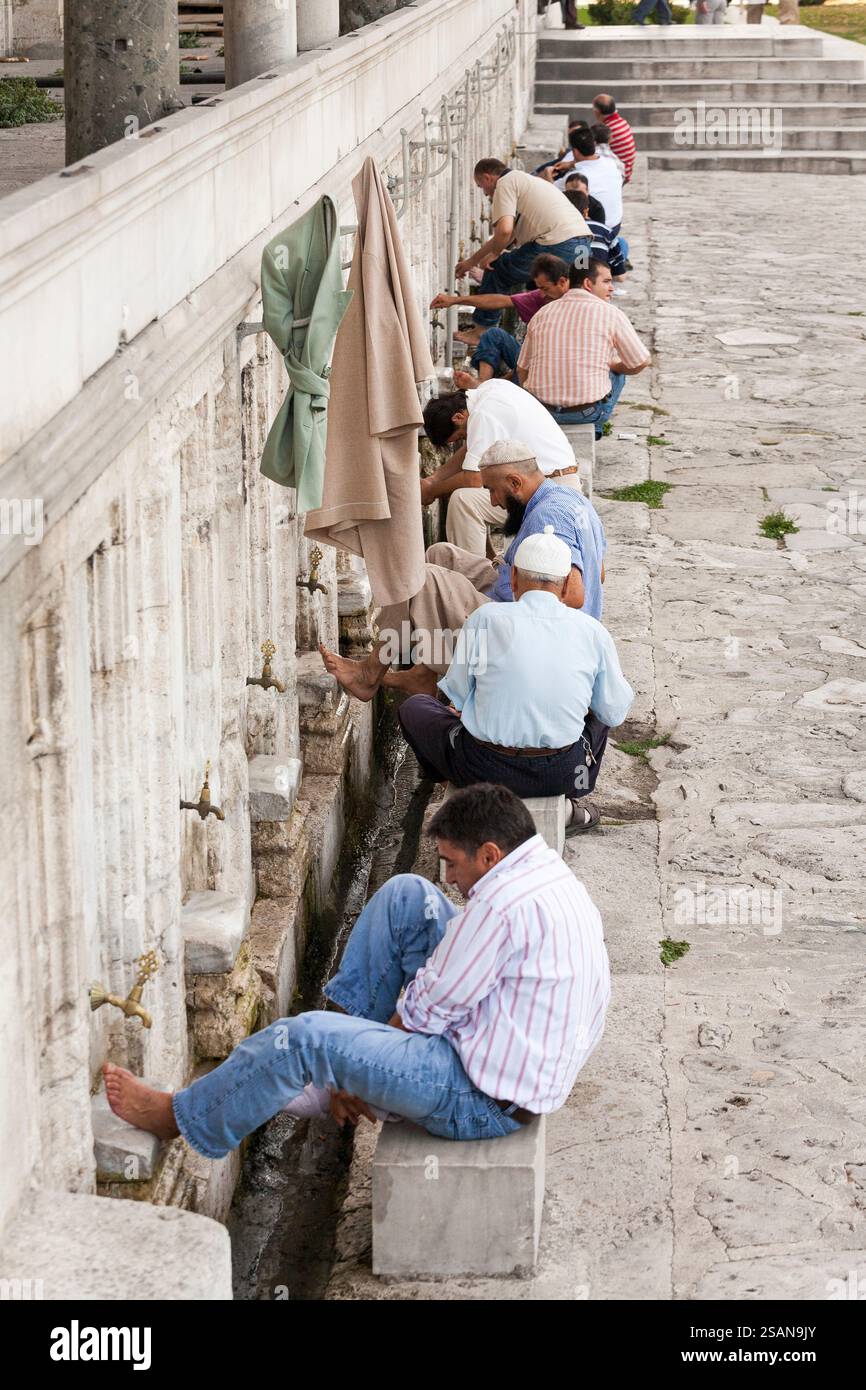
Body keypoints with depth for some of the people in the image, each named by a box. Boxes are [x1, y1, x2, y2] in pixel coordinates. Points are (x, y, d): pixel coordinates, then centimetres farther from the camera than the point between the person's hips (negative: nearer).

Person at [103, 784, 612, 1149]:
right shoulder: (552, 875, 8)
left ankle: (180, 1117, 10)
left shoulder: (505, 902, -25)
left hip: (483, 1101, -10)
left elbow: (424, 1011, -17)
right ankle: (349, 1023, 17)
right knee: (406, 895, 7)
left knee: (304, 1038, -12)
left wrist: (359, 1076, 0)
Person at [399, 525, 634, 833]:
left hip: (484, 771, -1)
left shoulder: (486, 618, -9)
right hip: (561, 773, 2)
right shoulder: (593, 631, -3)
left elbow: (457, 695, 2)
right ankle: (564, 805, 21)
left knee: (413, 706, 24)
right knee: (601, 714, 34)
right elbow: (615, 713, 5)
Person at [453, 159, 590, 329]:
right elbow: (511, 234, 36)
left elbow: (504, 230, -13)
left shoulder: (504, 183, 2)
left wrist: (494, 254, 7)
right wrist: (472, 260, 36)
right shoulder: (524, 178, 33)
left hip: (557, 245, -9)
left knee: (497, 270, 7)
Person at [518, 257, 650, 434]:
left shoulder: (542, 314, 7)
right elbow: (641, 363, 3)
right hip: (588, 412, -4)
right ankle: (594, 428, 28)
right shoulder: (611, 314, -4)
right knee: (617, 373, 27)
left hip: (542, 411, 4)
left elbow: (522, 369, 13)